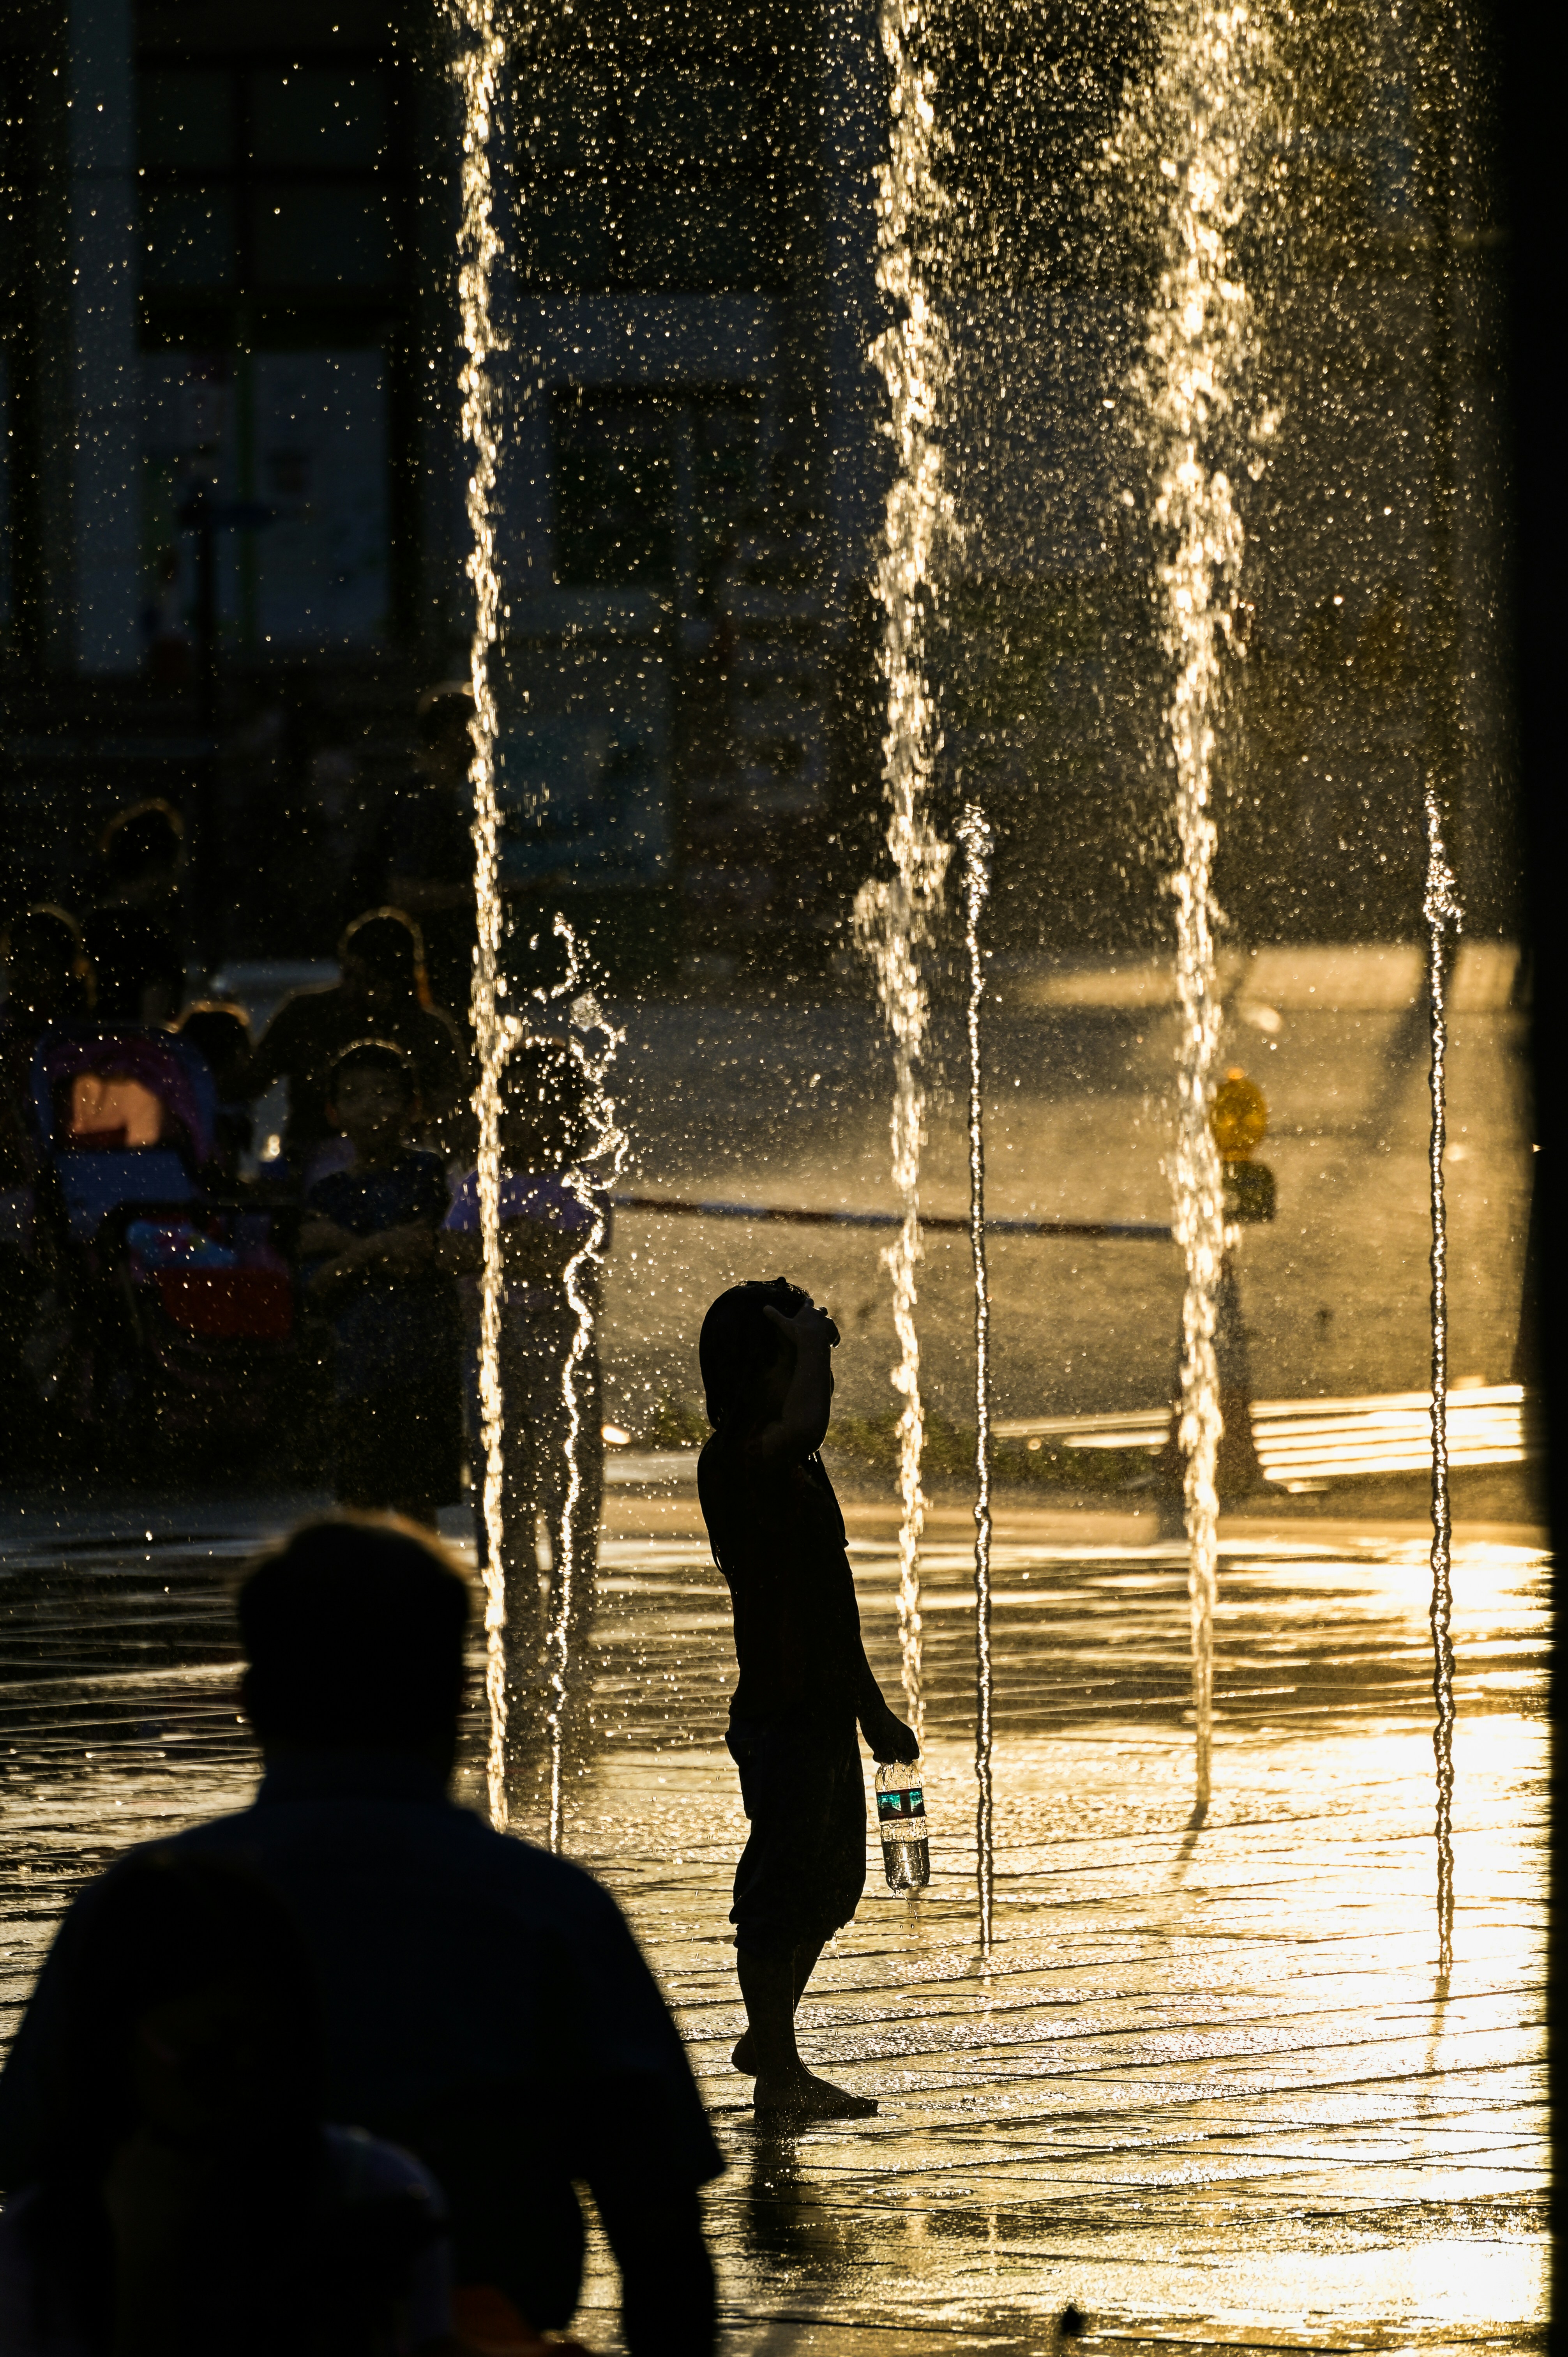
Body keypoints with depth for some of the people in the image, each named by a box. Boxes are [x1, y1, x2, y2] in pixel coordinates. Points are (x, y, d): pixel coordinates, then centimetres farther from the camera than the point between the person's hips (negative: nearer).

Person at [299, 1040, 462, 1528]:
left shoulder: (429, 1176, 2)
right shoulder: (329, 1194, 11)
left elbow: (416, 1264, -11)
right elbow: (318, 1291, 1)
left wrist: (341, 1241, -8)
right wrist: (374, 1248, -14)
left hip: (425, 1366, -3)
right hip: (359, 1372, 3)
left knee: (417, 1505, -2)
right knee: (358, 1506, 2)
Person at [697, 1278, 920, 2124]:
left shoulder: (789, 1461, 16)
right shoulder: (736, 1458, -15)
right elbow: (804, 1425, -41)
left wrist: (872, 1708, 26)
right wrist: (811, 1339, -24)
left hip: (822, 1710, 10)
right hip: (780, 1712, -10)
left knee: (830, 1887, 18)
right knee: (781, 1890, -3)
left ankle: (767, 2038, 32)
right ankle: (778, 2072, 4)